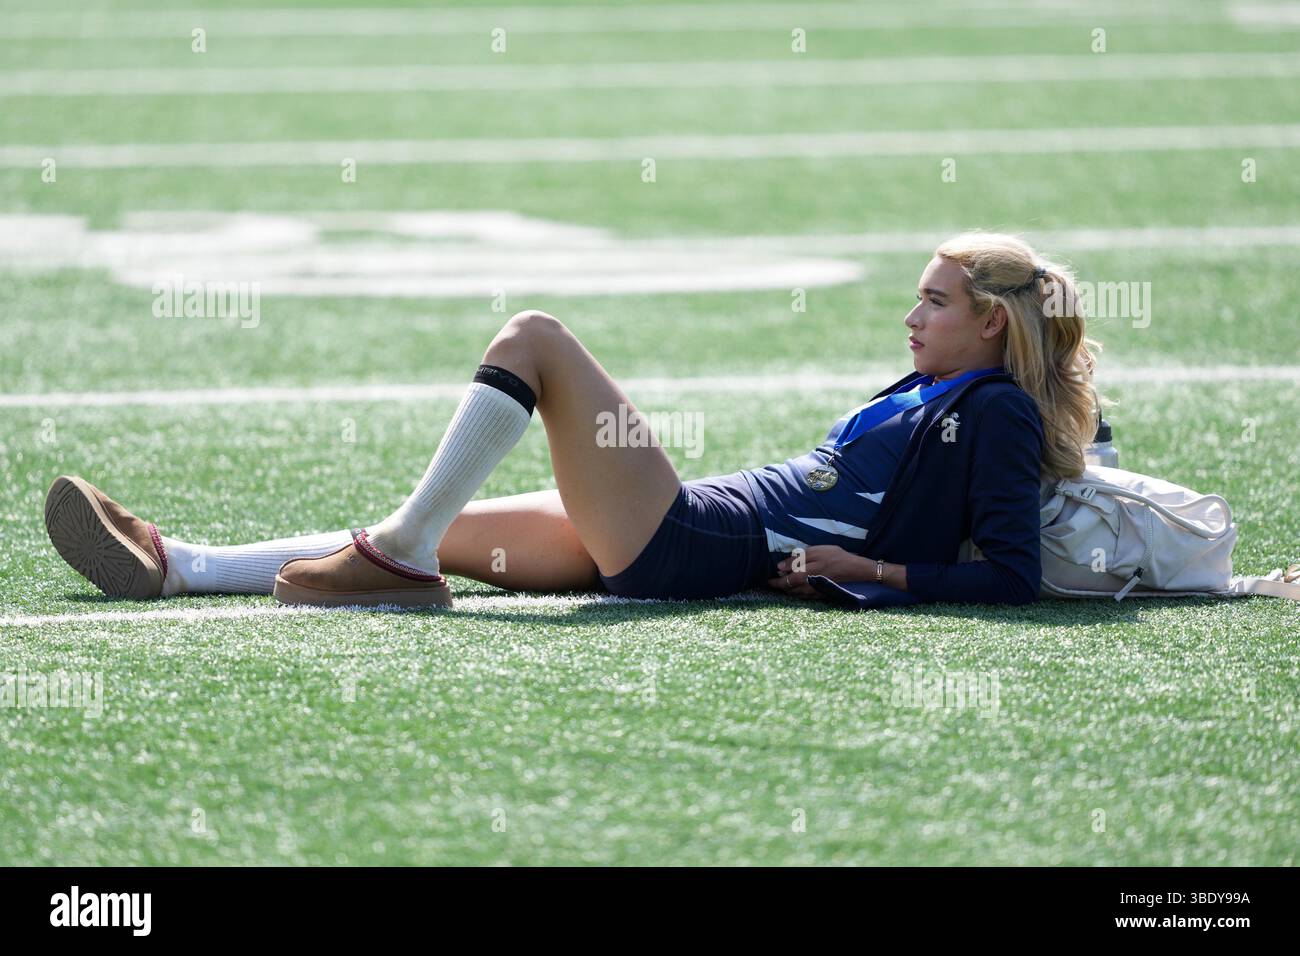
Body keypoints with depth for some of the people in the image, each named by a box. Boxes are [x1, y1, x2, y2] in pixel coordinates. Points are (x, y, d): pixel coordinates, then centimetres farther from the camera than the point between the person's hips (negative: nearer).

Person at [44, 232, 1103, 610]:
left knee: (534, 338, -12)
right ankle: (173, 568, 8)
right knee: (437, 533, 9)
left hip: (693, 546, -10)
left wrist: (867, 568, -16)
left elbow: (1012, 576, -15)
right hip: (670, 539, 10)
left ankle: (401, 557, -13)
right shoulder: (924, 393, 21)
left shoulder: (999, 414, -5)